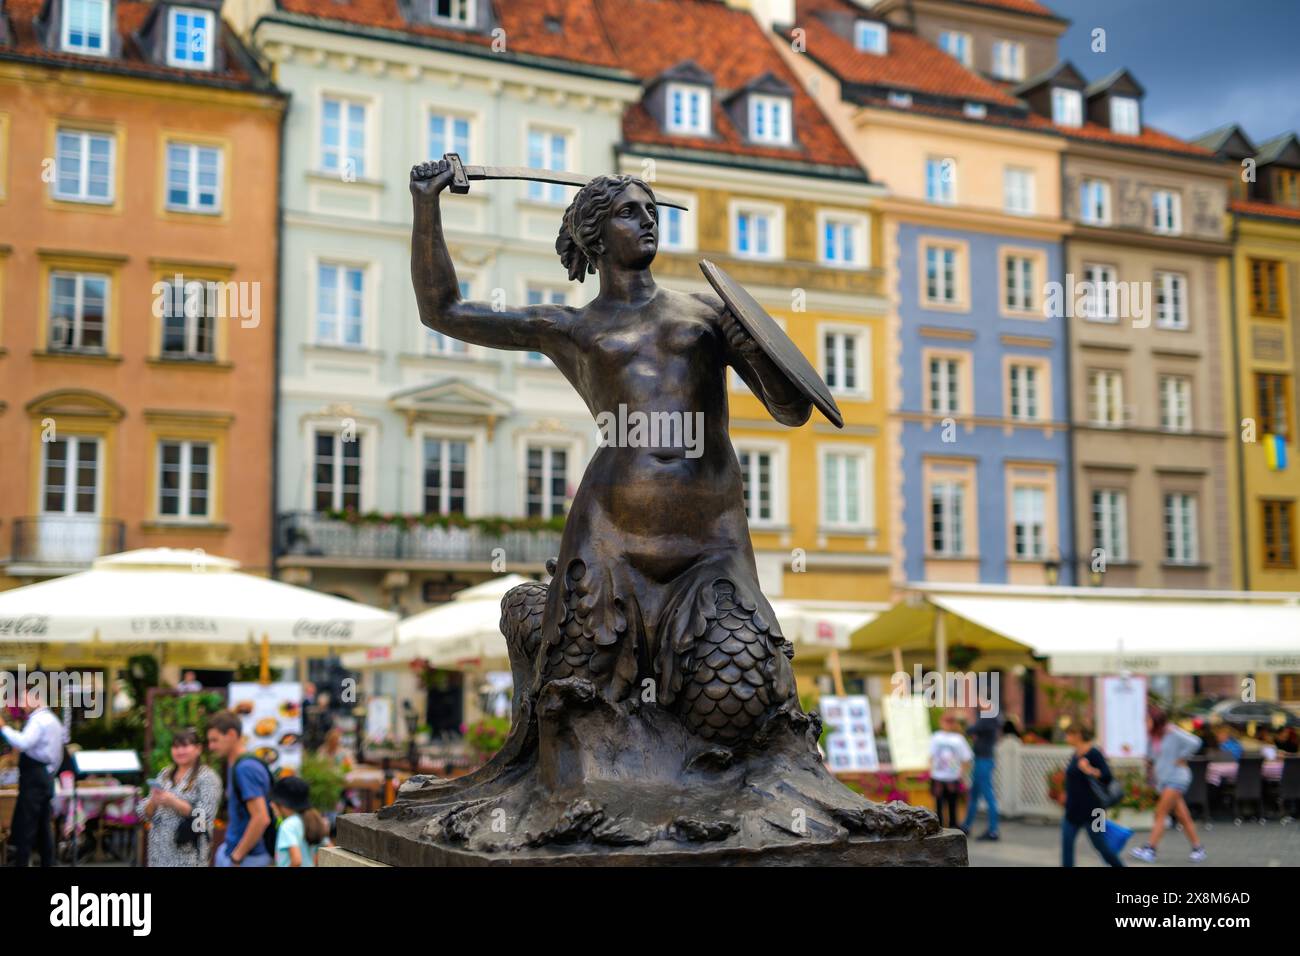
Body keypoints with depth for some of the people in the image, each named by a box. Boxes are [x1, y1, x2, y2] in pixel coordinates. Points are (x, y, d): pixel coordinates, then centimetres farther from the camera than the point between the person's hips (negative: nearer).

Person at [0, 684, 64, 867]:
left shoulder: (38, 720, -14)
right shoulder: (52, 720, 19)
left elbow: (22, 743, -30)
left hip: (33, 777, -10)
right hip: (46, 775, 10)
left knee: (23, 825, -9)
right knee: (43, 826, 11)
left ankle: (21, 863, -10)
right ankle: (47, 862, 11)